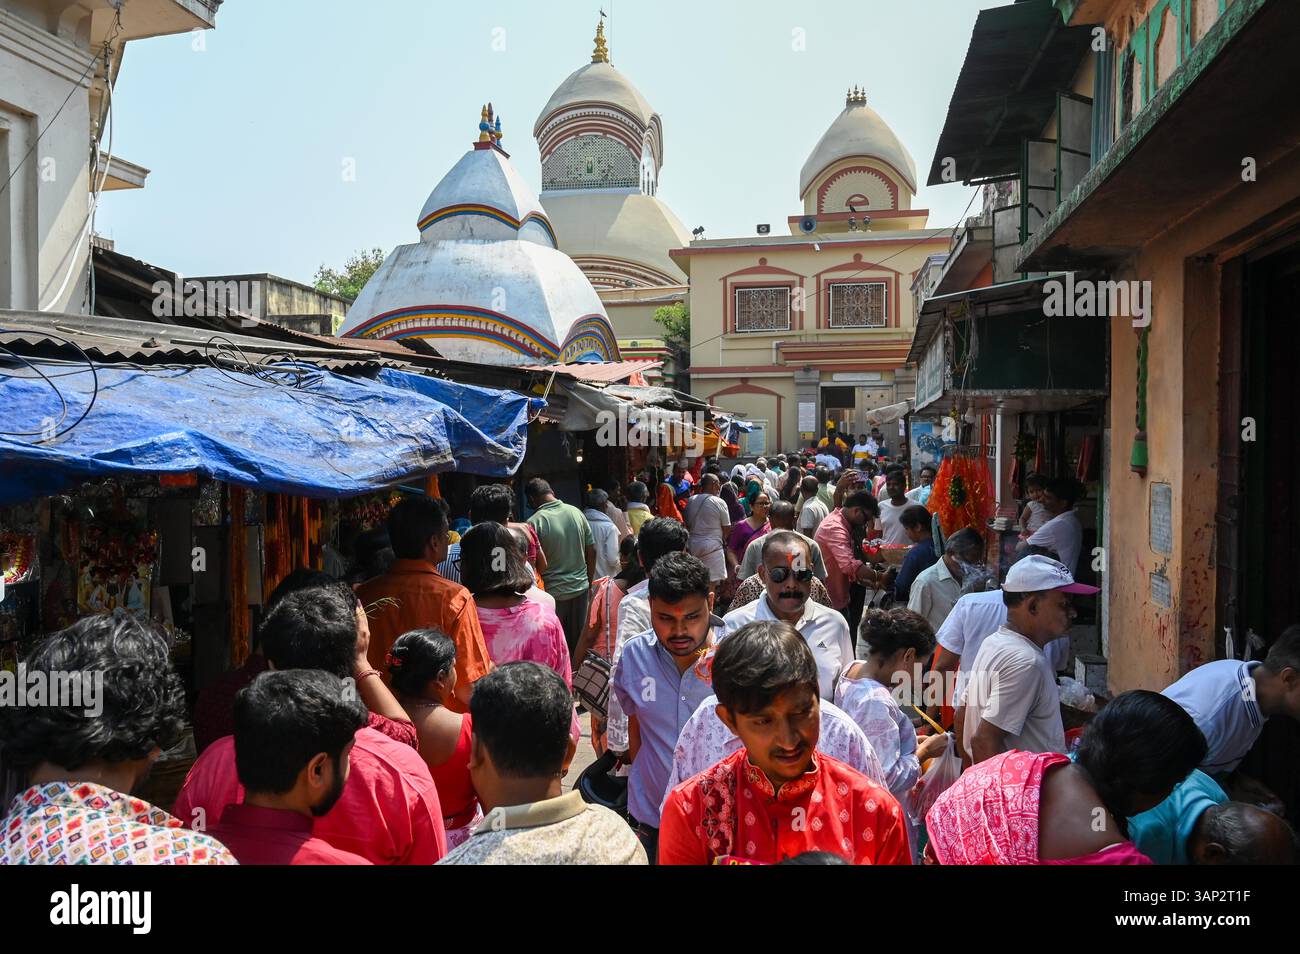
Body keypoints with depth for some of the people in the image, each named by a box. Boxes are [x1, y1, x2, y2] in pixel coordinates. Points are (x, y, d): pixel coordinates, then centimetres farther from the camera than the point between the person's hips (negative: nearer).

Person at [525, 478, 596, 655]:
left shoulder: (534, 522, -15)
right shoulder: (576, 512, 1)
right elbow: (592, 551, 6)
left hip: (553, 593, -5)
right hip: (580, 588, 5)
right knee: (578, 641, 16)